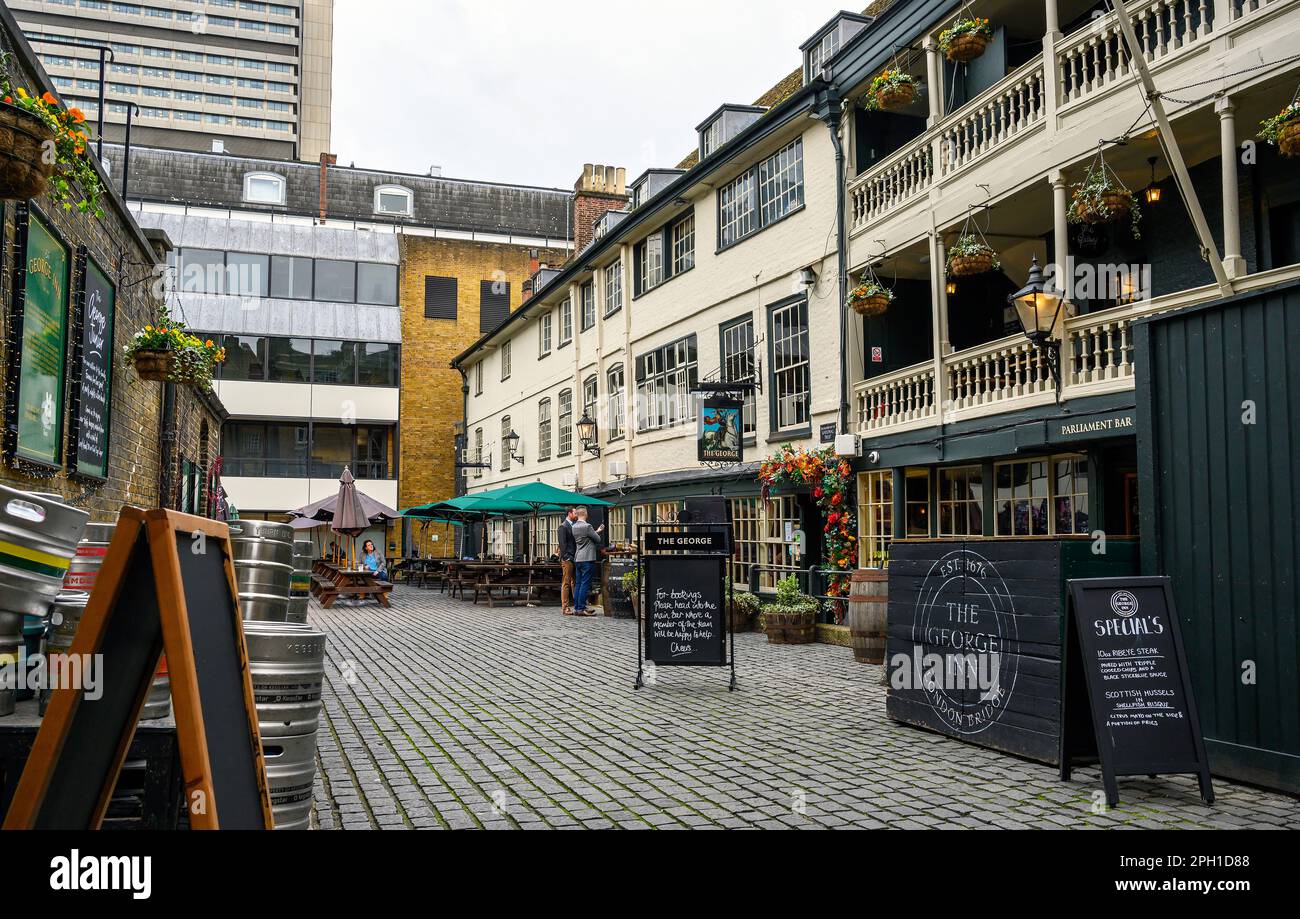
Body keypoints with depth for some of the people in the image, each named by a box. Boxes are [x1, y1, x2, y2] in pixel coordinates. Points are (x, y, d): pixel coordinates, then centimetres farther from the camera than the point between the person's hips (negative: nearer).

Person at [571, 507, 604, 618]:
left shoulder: (574, 526, 10)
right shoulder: (587, 526, -15)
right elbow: (598, 539, -6)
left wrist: (597, 531, 28)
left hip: (578, 558, 8)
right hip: (588, 558, -8)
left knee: (578, 584, 11)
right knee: (585, 584, -6)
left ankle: (576, 608, 13)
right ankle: (581, 608, -6)